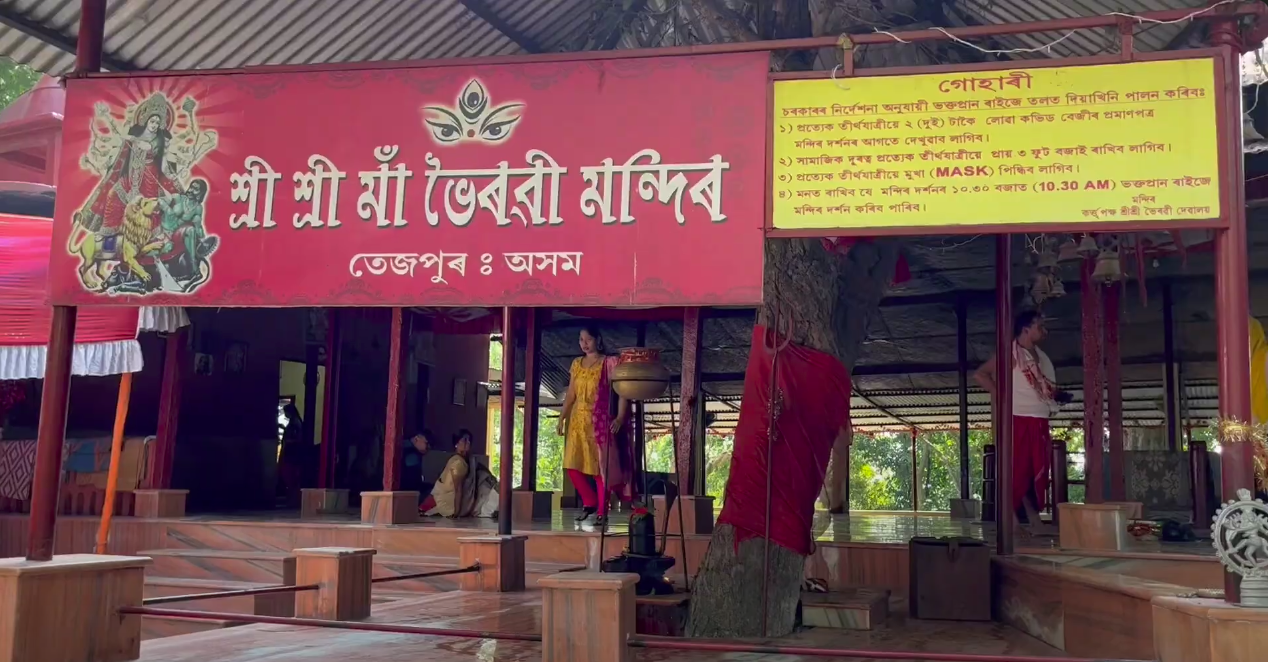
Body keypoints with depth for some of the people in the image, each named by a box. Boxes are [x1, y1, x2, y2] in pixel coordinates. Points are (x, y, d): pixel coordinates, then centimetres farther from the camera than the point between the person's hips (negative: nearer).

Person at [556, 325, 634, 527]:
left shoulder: (609, 363, -3)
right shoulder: (576, 364, 13)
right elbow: (571, 394, 15)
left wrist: (620, 417, -18)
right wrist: (562, 417, 6)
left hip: (600, 421, -5)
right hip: (578, 420, 5)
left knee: (600, 466, -4)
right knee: (573, 465, 2)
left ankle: (601, 512, 3)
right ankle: (590, 503, 19)